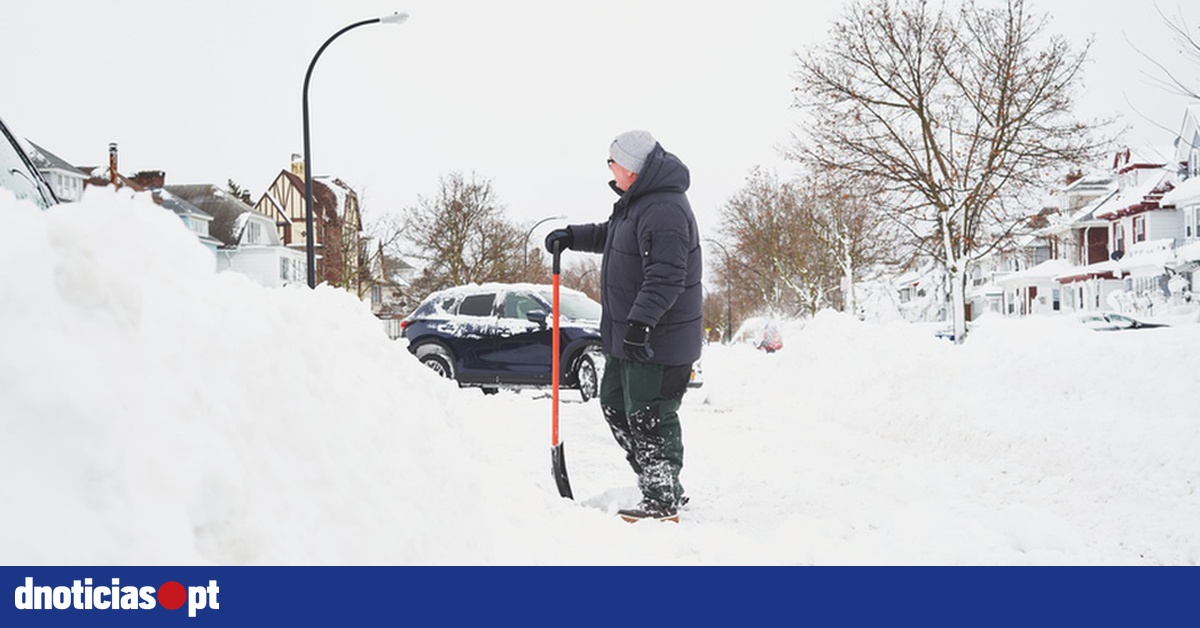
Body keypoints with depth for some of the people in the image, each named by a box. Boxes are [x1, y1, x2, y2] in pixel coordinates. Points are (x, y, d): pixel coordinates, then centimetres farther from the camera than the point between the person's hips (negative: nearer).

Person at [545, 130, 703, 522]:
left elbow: (665, 278, -29)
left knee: (649, 418, -4)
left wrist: (640, 321, -34)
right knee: (615, 405, 18)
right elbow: (610, 235, 32)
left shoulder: (664, 211, -23)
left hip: (657, 339, -11)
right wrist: (572, 236, 21)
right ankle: (659, 483, 27)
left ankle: (662, 500, 8)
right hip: (628, 335, 11)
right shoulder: (637, 200, 12)